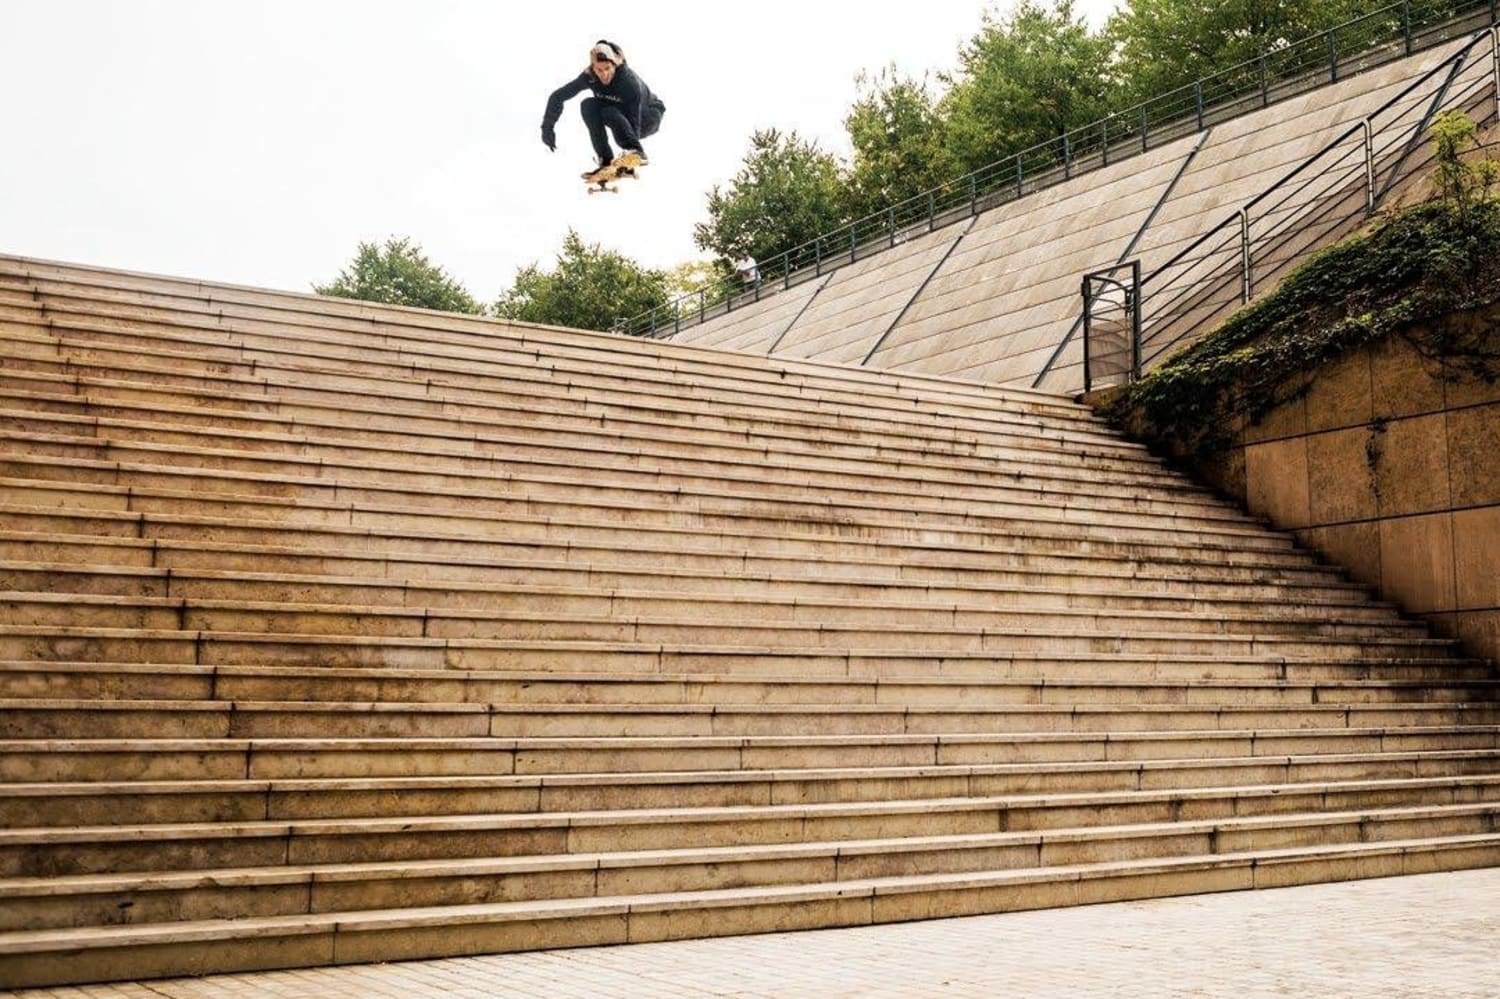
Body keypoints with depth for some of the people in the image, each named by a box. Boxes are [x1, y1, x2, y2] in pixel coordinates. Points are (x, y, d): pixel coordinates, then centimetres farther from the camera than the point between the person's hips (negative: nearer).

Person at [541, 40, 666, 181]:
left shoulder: (630, 82, -33)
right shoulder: (590, 77, -21)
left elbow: (634, 121, -37)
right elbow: (558, 96, -14)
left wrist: (633, 150, -47)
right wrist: (547, 127, -20)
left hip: (649, 117, -6)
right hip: (622, 116, 6)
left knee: (609, 113, -34)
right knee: (588, 105, -24)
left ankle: (637, 153, -32)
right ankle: (606, 161, -25)